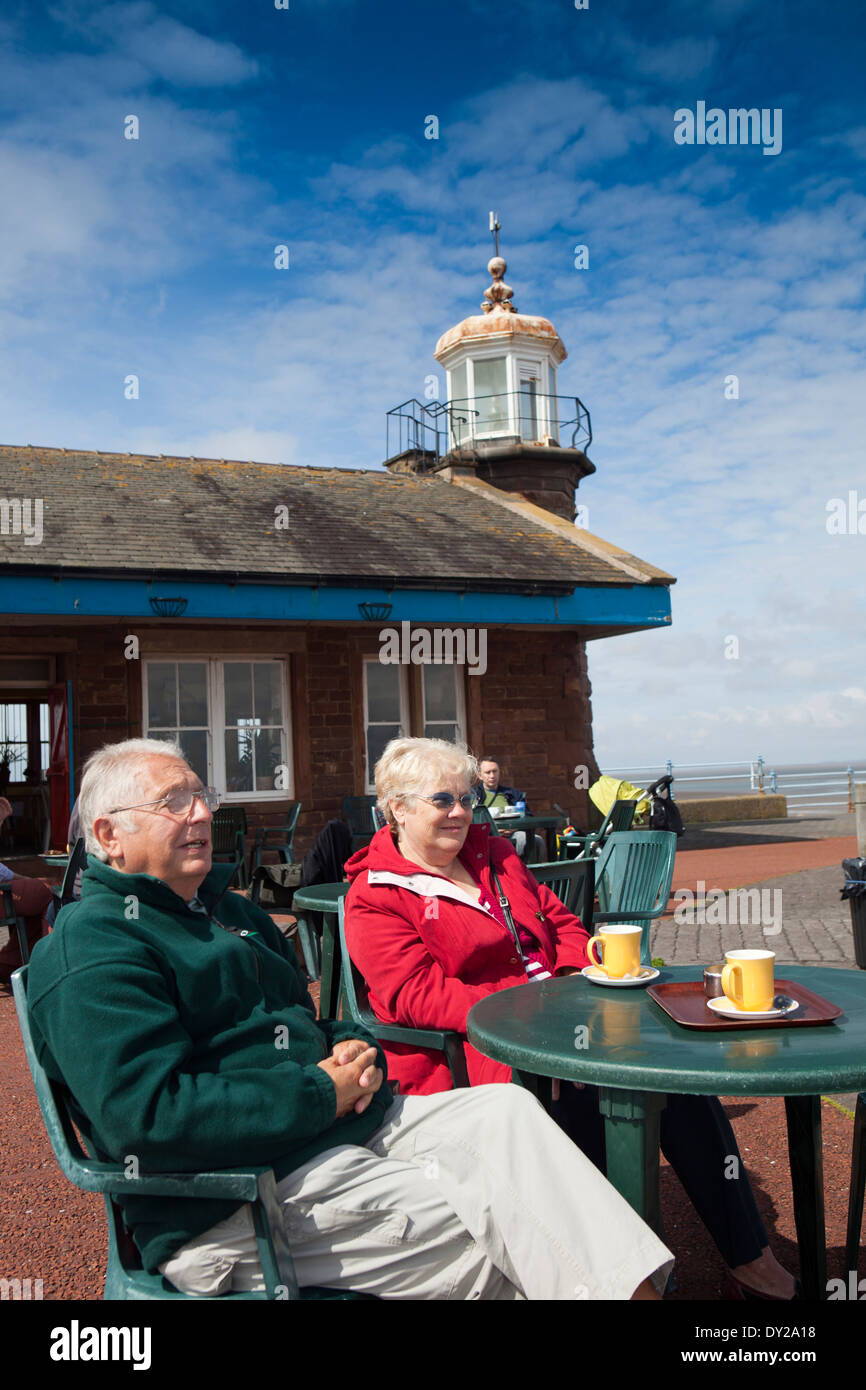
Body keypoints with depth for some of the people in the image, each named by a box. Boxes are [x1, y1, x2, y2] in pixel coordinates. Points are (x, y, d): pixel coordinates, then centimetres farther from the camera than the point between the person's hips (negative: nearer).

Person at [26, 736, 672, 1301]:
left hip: (347, 1122, 9)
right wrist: (321, 1094, -19)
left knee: (506, 1110, -10)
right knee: (488, 1218, -18)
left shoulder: (230, 910, 19)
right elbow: (150, 1114, -24)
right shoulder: (88, 948, -12)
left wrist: (356, 1049, 3)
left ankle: (633, 1286, -16)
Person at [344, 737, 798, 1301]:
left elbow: (559, 921, 22)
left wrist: (585, 969, 0)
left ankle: (749, 1257, -7)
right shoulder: (375, 898, -4)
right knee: (580, 1092, -32)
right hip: (470, 1049, -6)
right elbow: (416, 994, -15)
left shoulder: (494, 854, 19)